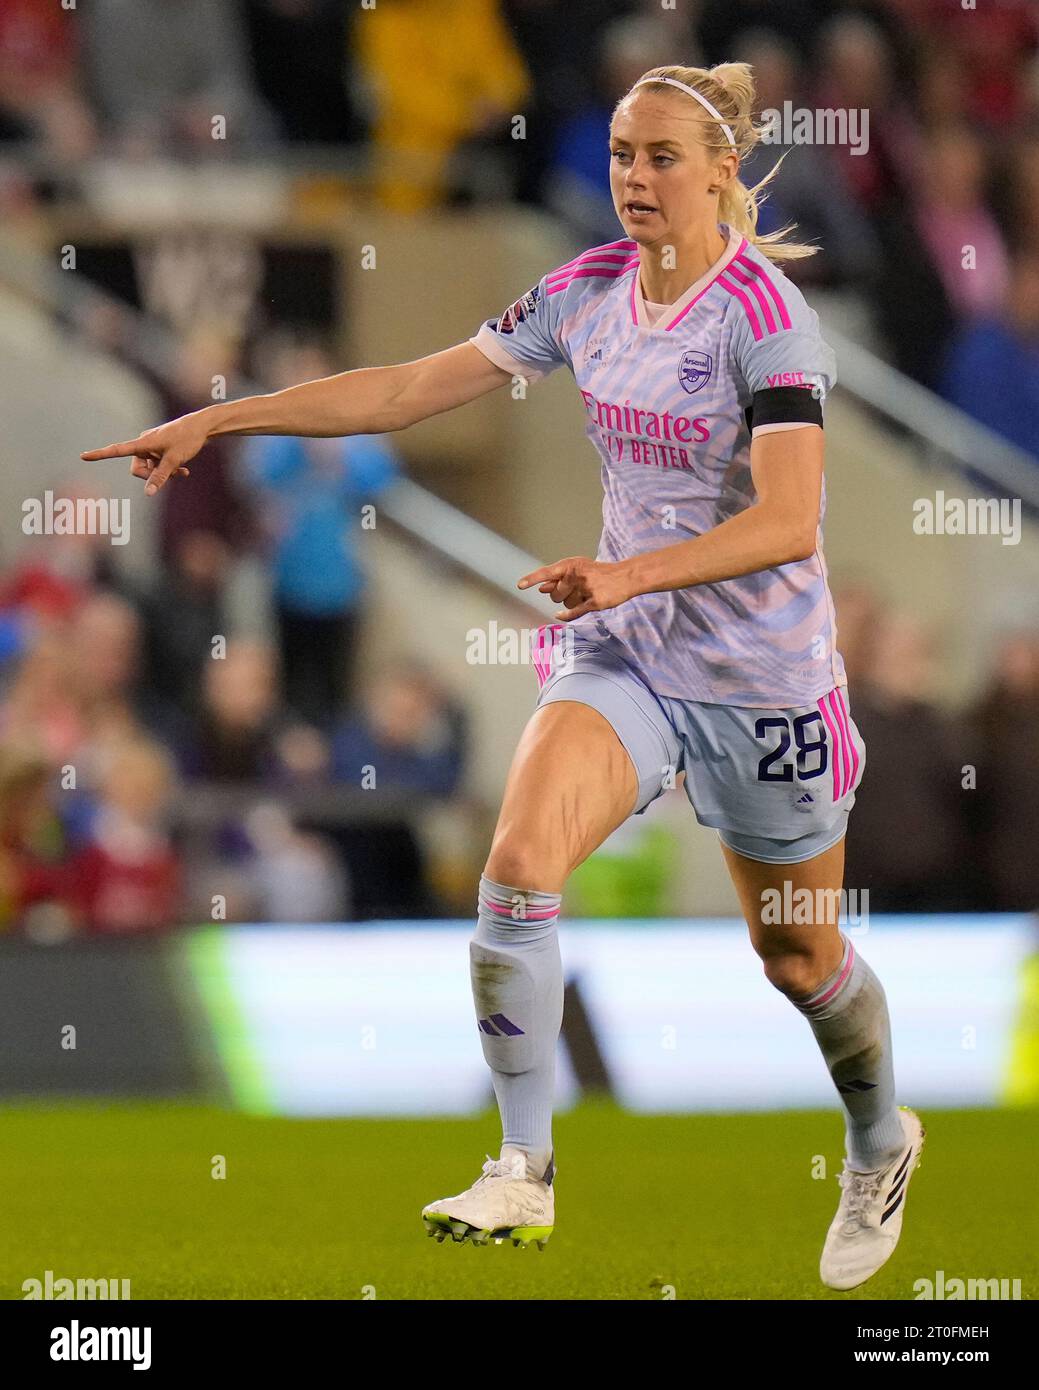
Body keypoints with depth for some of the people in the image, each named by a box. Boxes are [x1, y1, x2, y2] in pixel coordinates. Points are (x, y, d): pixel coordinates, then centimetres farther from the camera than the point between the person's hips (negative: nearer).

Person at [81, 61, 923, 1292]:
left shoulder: (763, 315, -19)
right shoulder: (588, 294, -1)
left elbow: (788, 519, -30)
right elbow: (408, 390, 3)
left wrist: (633, 573, -44)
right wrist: (217, 420, -1)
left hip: (763, 672, -4)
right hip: (622, 650, 5)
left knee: (797, 956, 11)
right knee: (520, 857, -21)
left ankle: (881, 1144, 42)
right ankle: (524, 1172, -15)